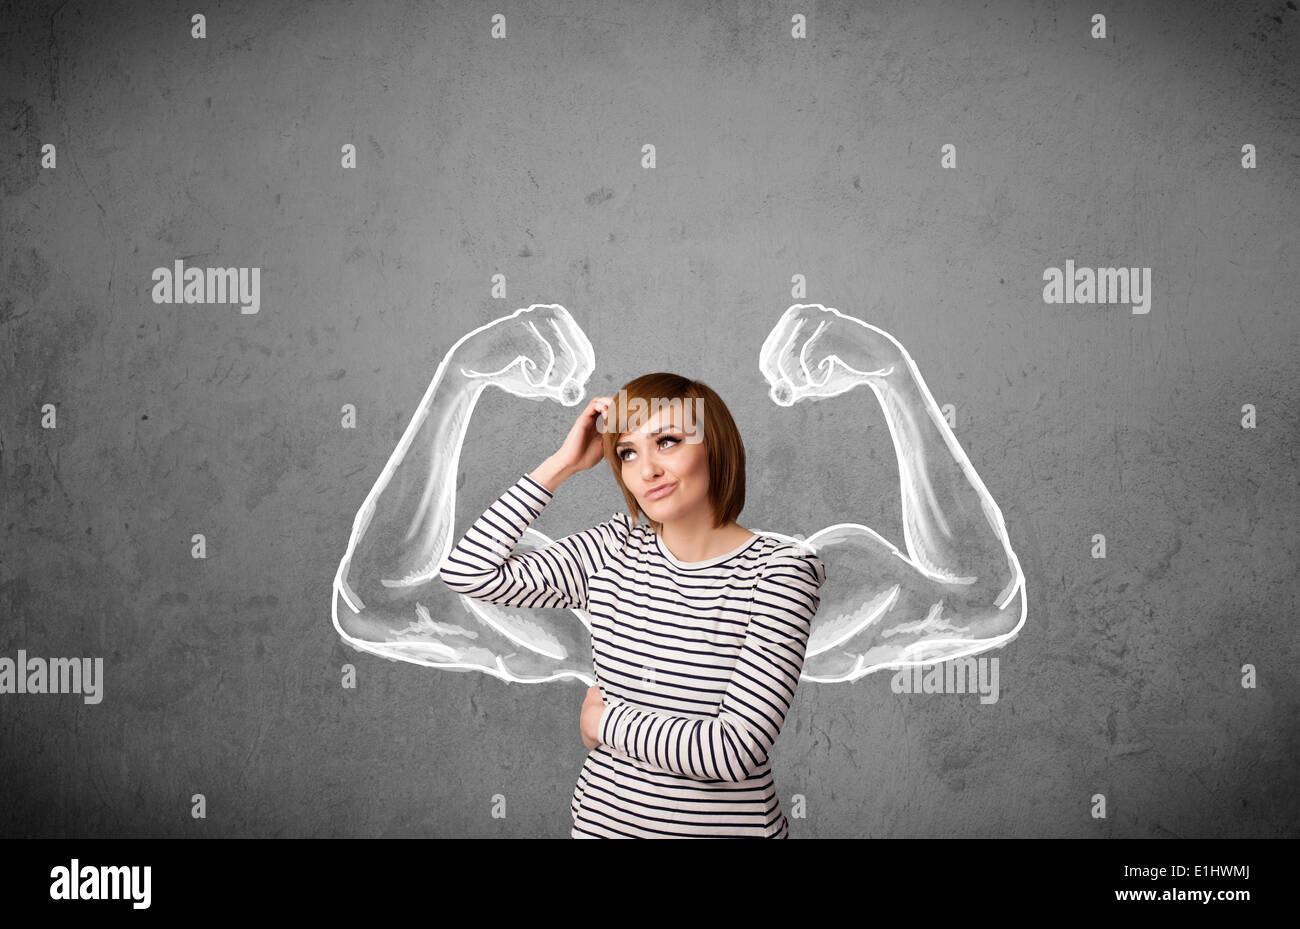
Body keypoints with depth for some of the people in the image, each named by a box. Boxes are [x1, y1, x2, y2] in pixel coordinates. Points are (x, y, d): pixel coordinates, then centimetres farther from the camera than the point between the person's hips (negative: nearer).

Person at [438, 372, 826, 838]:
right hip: (602, 820, 4)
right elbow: (466, 571, -7)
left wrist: (603, 721, -10)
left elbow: (736, 749, -22)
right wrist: (563, 463, -7)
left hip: (727, 825, -4)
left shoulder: (782, 570, -15)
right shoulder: (614, 551, -1)